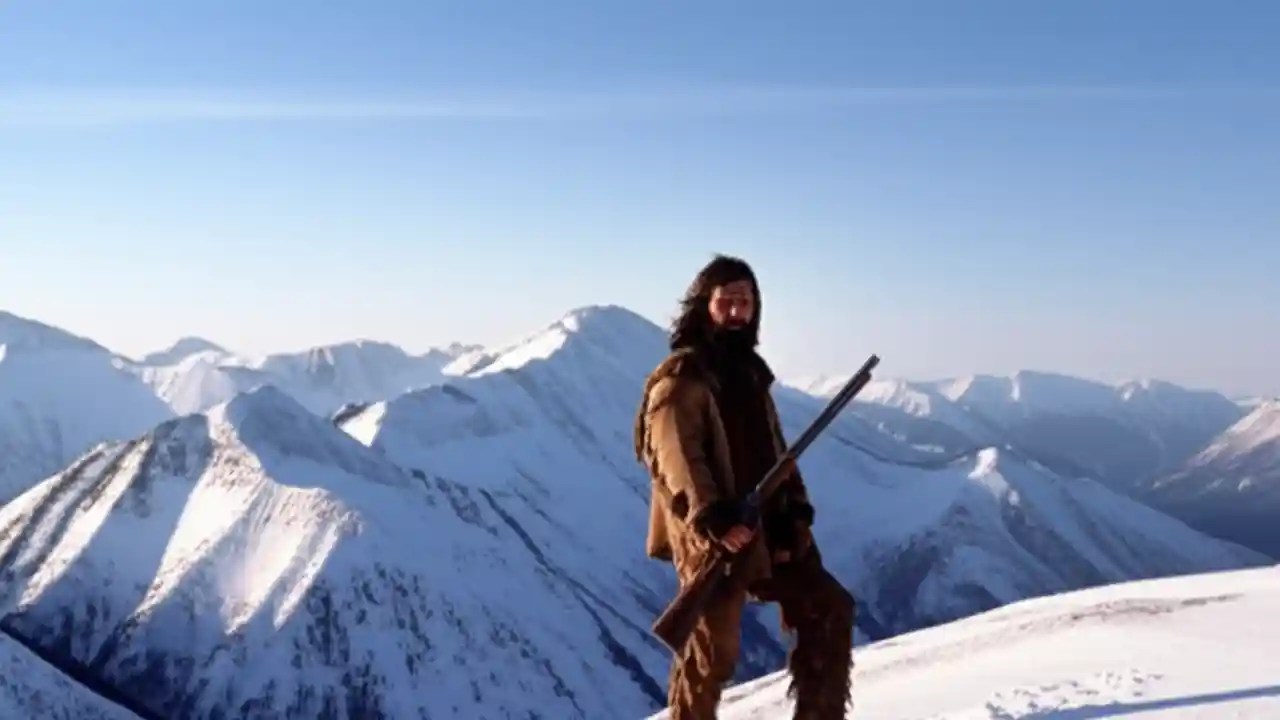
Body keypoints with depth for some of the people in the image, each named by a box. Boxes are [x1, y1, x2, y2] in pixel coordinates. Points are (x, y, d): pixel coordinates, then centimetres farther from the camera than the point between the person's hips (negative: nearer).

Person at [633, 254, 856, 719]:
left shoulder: (751, 371, 17)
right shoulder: (679, 380, -9)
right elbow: (679, 458, -21)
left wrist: (795, 507, 5)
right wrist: (713, 519, -34)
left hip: (770, 528, 8)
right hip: (712, 537, -8)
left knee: (829, 611, 11)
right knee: (711, 650, -3)